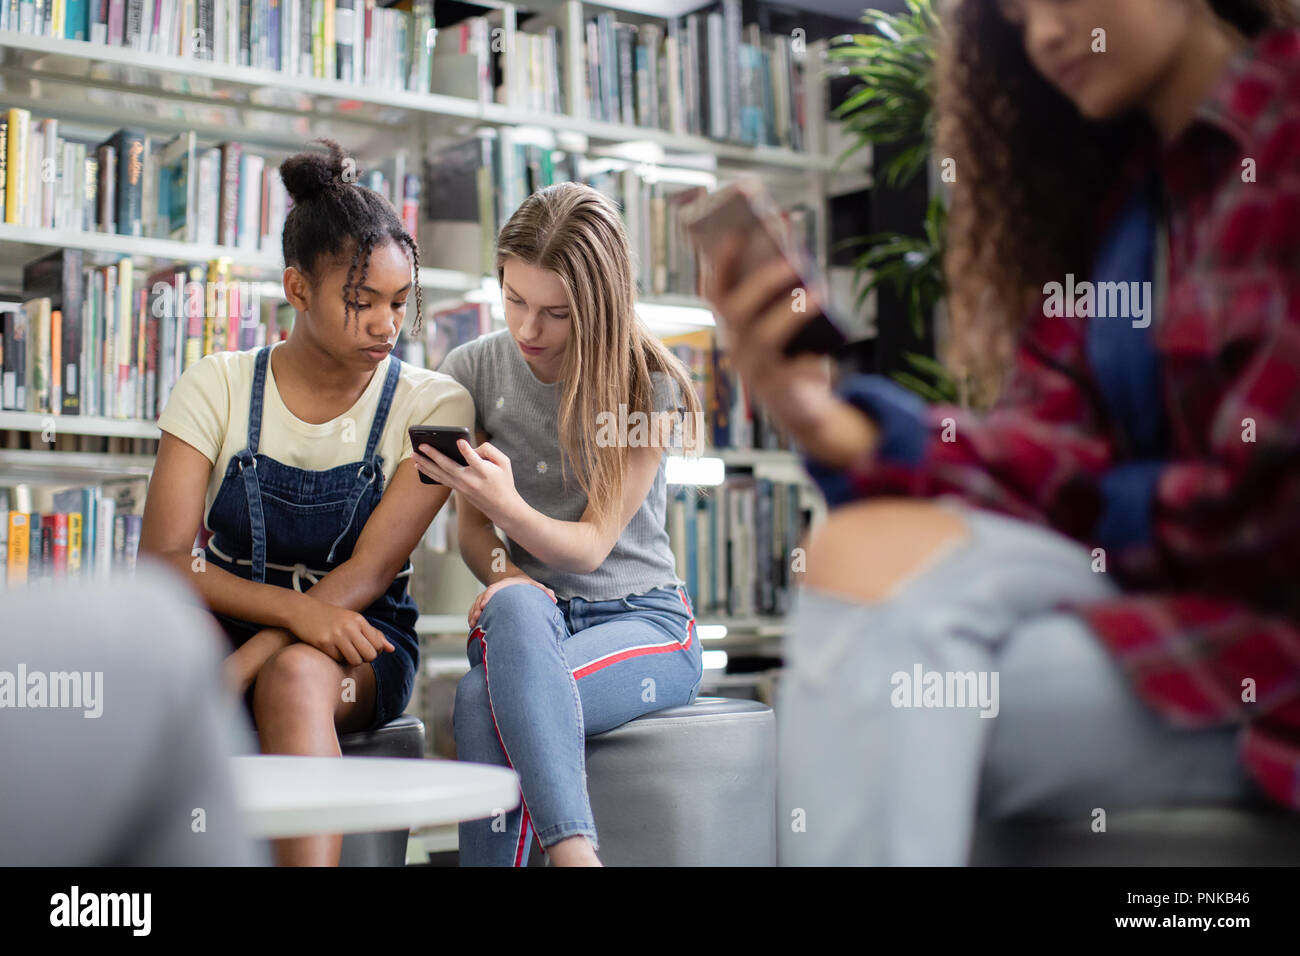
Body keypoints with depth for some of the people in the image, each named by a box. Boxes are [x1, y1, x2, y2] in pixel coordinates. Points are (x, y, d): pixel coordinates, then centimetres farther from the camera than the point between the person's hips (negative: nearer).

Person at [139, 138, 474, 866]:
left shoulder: (433, 404, -2)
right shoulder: (220, 387, 1)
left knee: (296, 676, -37)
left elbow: (370, 570, -12)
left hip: (360, 645, -1)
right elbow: (163, 557, -8)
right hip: (225, 623, 1)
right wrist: (294, 609, -26)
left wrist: (241, 669, -26)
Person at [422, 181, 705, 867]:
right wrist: (502, 573, -16)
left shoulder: (650, 385, -7)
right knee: (515, 606, -37)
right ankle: (573, 850, -42)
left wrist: (506, 504, -31)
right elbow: (471, 527, 8)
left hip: (640, 617, -2)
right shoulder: (472, 370, 2)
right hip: (535, 615, 3)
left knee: (482, 701, -33)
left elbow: (591, 545, -11)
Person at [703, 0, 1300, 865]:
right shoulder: (1105, 188, 15)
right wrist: (847, 433, -15)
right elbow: (1050, 442, 1)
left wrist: (1120, 516, 1)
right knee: (870, 549, -20)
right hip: (1149, 598, 6)